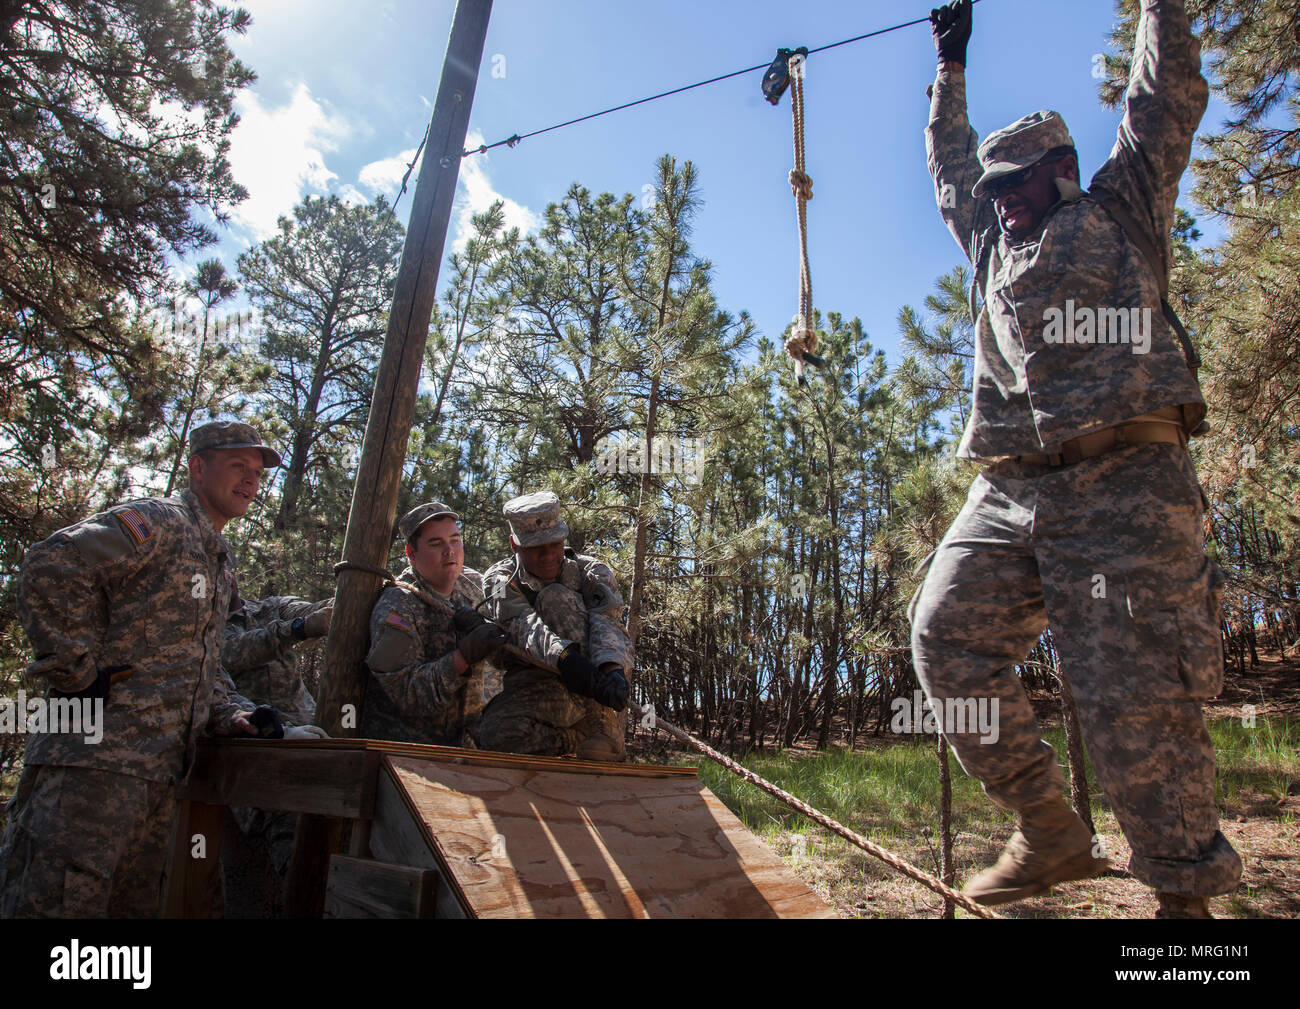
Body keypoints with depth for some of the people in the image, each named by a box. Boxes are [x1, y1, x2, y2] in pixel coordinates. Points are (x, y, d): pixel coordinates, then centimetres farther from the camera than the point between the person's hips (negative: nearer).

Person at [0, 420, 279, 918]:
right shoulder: (158, 521, -5)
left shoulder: (221, 563, 23)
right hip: (99, 752, -9)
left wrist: (231, 713, 11)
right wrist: (82, 671, -19)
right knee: (64, 899, -7)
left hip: (163, 765, 9)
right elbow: (51, 565, -20)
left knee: (136, 901, 14)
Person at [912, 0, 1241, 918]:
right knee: (947, 633, -5)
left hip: (1124, 482, -5)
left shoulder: (1119, 212, 17)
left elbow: (1169, 96, 16)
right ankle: (1050, 832, 6)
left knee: (1136, 692, -10)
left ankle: (1186, 889, 4)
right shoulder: (993, 244, 29)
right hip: (1011, 489, 6)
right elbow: (951, 166, 42)